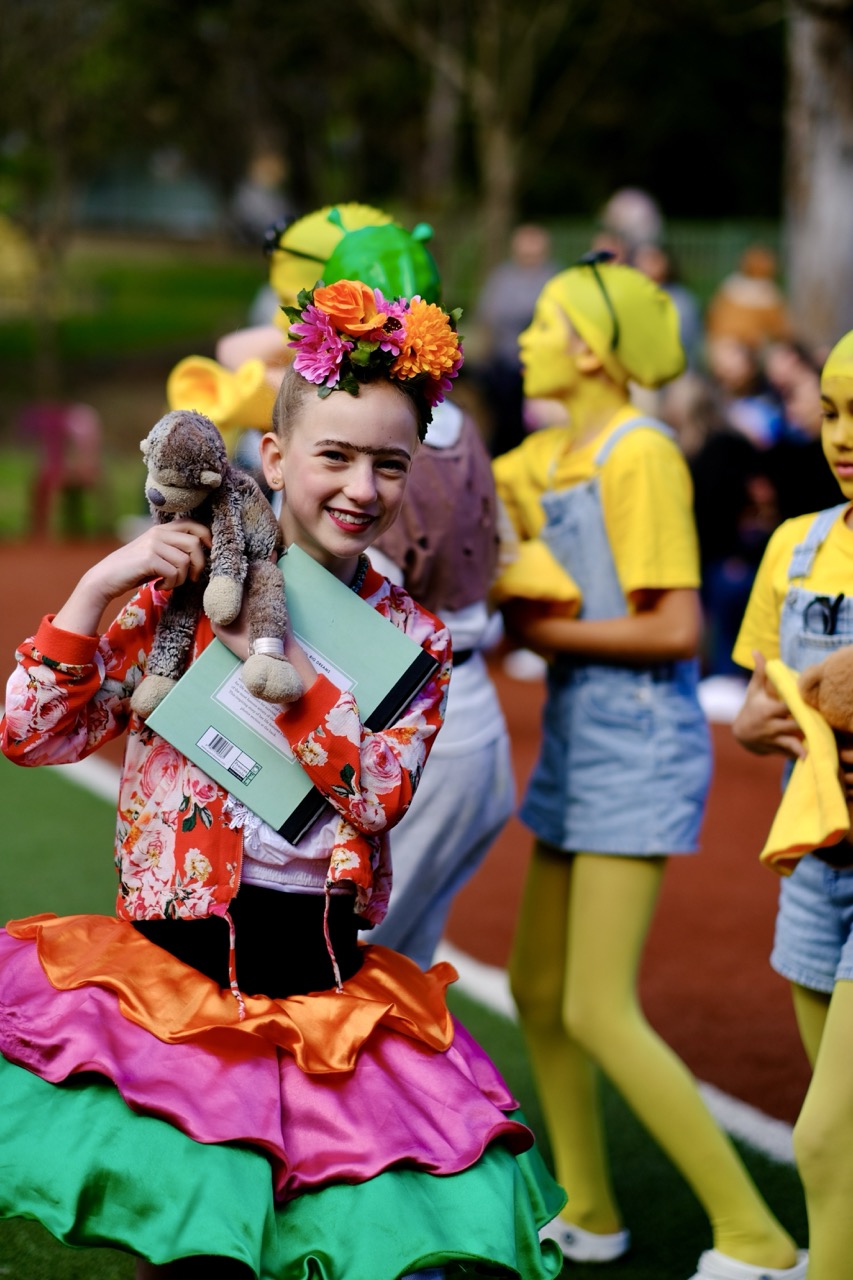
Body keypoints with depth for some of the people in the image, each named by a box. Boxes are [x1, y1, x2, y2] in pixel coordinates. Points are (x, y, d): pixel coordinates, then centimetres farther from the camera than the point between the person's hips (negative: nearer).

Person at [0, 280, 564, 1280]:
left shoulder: (414, 640, 9)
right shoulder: (177, 591, 2)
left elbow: (381, 793, -9)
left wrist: (277, 655, -15)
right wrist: (100, 583, -13)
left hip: (327, 980, 3)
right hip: (174, 966, -3)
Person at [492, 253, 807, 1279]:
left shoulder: (641, 457, -15)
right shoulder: (550, 456, 11)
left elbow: (675, 628, -20)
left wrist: (541, 627, -13)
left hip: (639, 747, -9)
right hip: (576, 736, 9)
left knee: (598, 1012, -11)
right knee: (536, 988, 15)